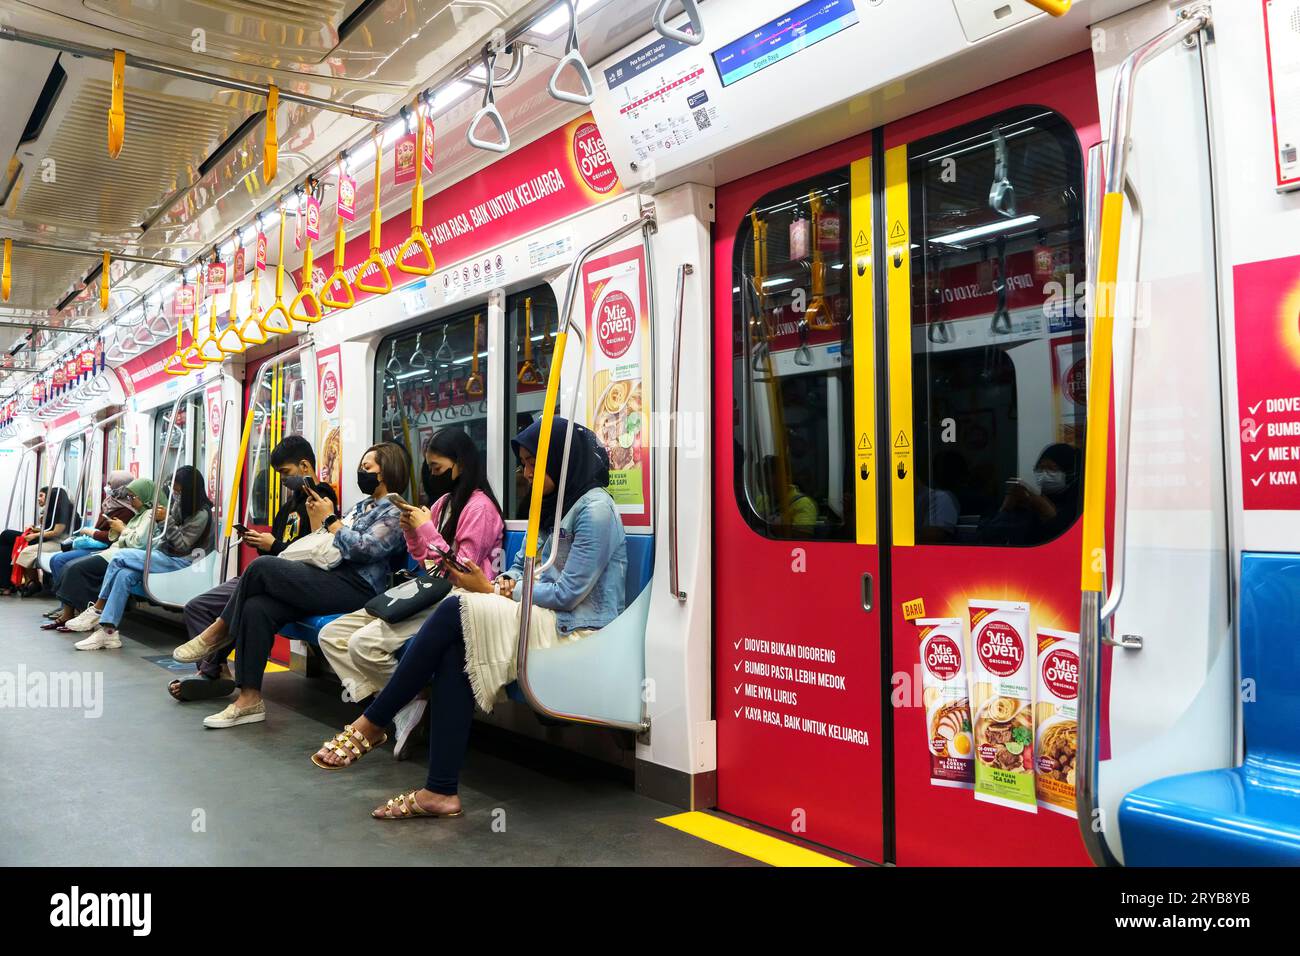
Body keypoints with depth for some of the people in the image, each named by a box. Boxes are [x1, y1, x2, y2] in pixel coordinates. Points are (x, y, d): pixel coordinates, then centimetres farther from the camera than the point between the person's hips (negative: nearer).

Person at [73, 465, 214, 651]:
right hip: (164, 555, 8)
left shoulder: (201, 513, -9)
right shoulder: (179, 503, 14)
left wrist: (167, 520, -19)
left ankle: (97, 609, -6)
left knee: (119, 557, -18)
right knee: (125, 575, -22)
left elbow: (183, 546, -14)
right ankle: (108, 631, -24)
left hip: (180, 562, -8)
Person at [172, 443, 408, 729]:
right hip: (329, 578, 9)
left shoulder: (395, 512, -2)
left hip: (355, 588, -8)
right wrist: (315, 517, 9)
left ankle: (218, 633, 3)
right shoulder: (362, 506, 25)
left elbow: (362, 549, -16)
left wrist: (329, 519, -7)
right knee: (256, 607, -16)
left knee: (262, 566, -20)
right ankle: (249, 699, -14)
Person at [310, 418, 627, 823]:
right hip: (543, 619, 8)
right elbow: (521, 565, 20)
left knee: (454, 611, -23)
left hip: (577, 632, -8)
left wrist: (493, 590, -12)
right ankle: (441, 791, -24)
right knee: (454, 653, -21)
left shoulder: (595, 508, -10)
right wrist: (505, 584, -5)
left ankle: (371, 724, -11)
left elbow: (569, 592, -16)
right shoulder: (556, 505, 19)